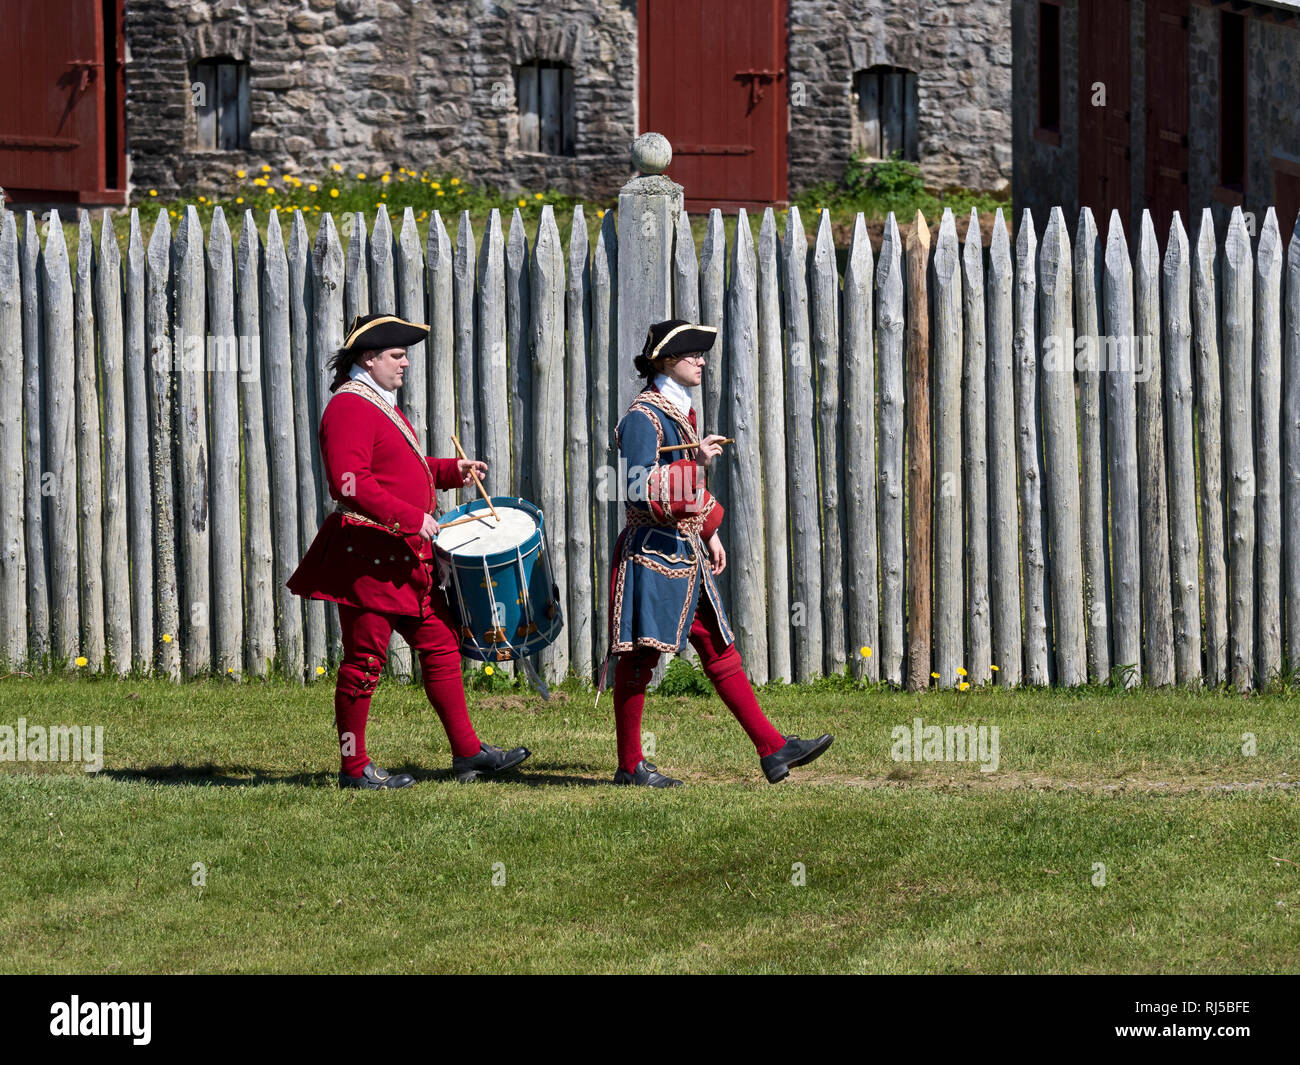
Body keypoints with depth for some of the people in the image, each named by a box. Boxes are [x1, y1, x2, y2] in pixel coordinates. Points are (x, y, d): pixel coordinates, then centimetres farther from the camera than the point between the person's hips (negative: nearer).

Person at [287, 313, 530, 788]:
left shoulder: (382, 405, 17)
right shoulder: (349, 407, -15)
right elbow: (349, 482, -25)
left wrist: (452, 470, 14)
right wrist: (412, 518, -26)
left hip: (406, 555, 10)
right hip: (369, 555, -10)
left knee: (441, 643, 11)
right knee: (365, 659, -3)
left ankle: (467, 750, 17)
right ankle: (354, 768, 3)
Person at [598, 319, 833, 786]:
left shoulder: (681, 411, 17)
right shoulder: (643, 416, -13)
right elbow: (641, 490, -22)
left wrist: (709, 533, 23)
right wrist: (696, 463, -28)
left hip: (685, 554, 9)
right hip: (652, 552, -9)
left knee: (720, 651, 7)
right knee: (639, 657, -3)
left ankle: (772, 749, 6)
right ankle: (630, 765, 3)